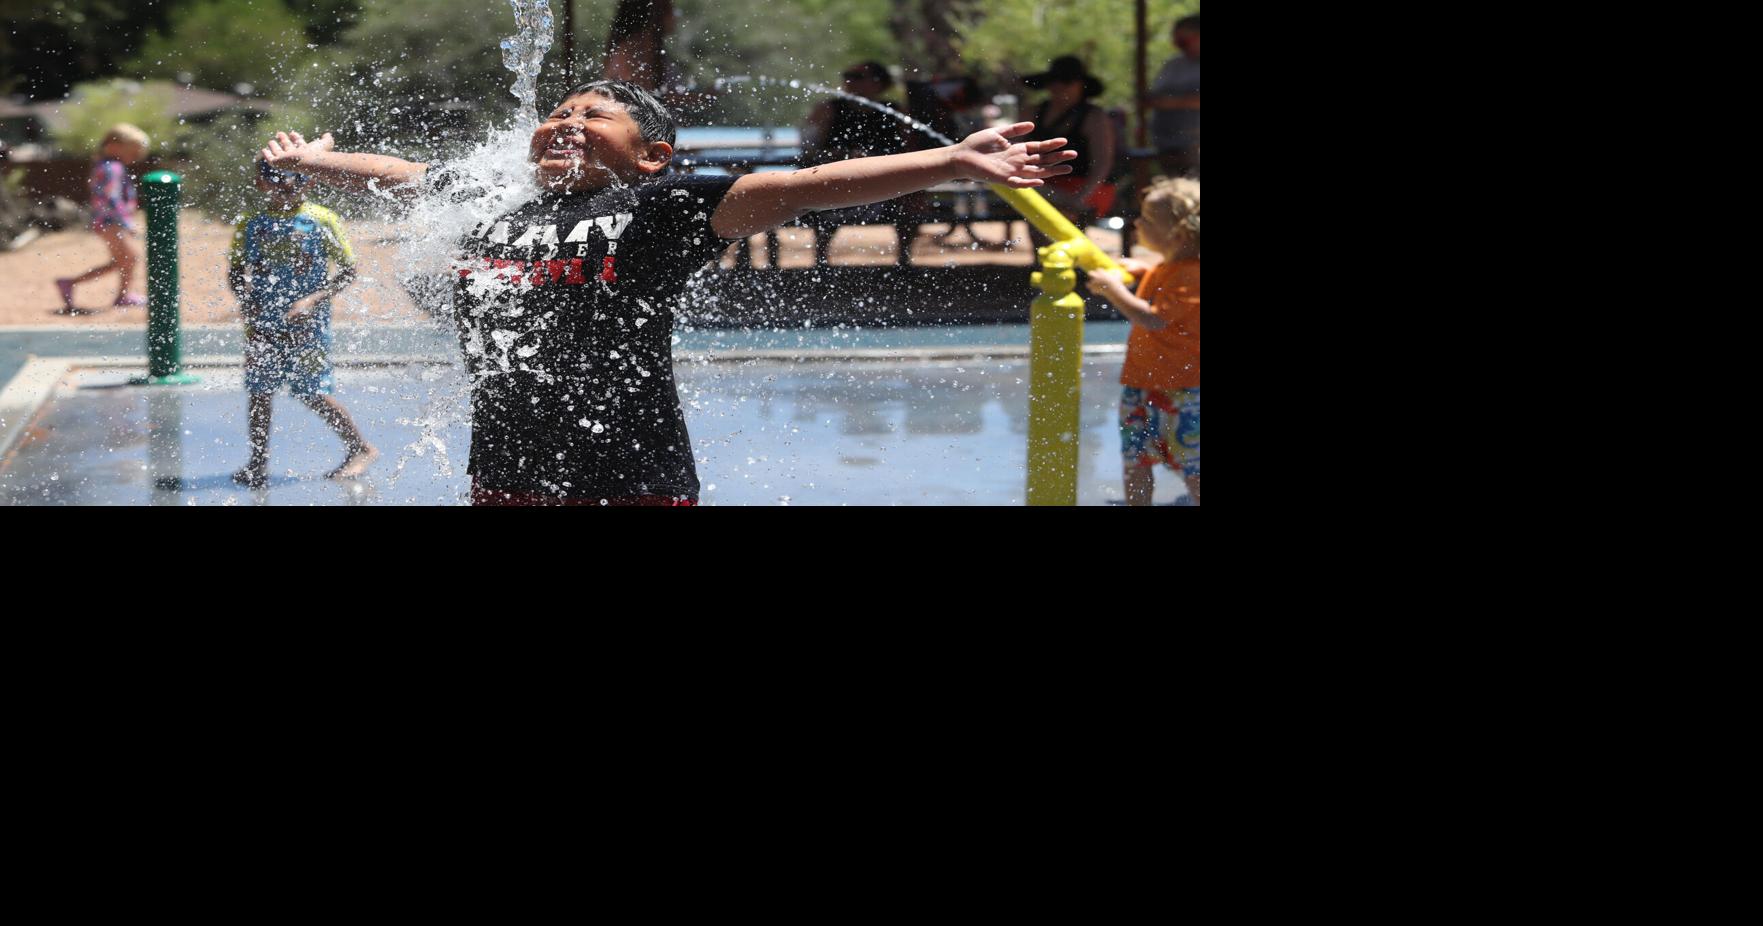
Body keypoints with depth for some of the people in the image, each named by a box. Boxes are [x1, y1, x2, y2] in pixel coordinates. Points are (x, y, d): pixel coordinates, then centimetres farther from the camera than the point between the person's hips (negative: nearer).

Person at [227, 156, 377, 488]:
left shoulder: (322, 221, -7)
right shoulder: (252, 225, 2)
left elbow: (348, 271, -3)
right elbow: (236, 271, 13)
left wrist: (314, 299, -15)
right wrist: (245, 299, -6)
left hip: (307, 323, -4)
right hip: (264, 323, 4)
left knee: (313, 393, -6)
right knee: (259, 392, 4)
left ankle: (360, 448, 11)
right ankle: (258, 464, 16)